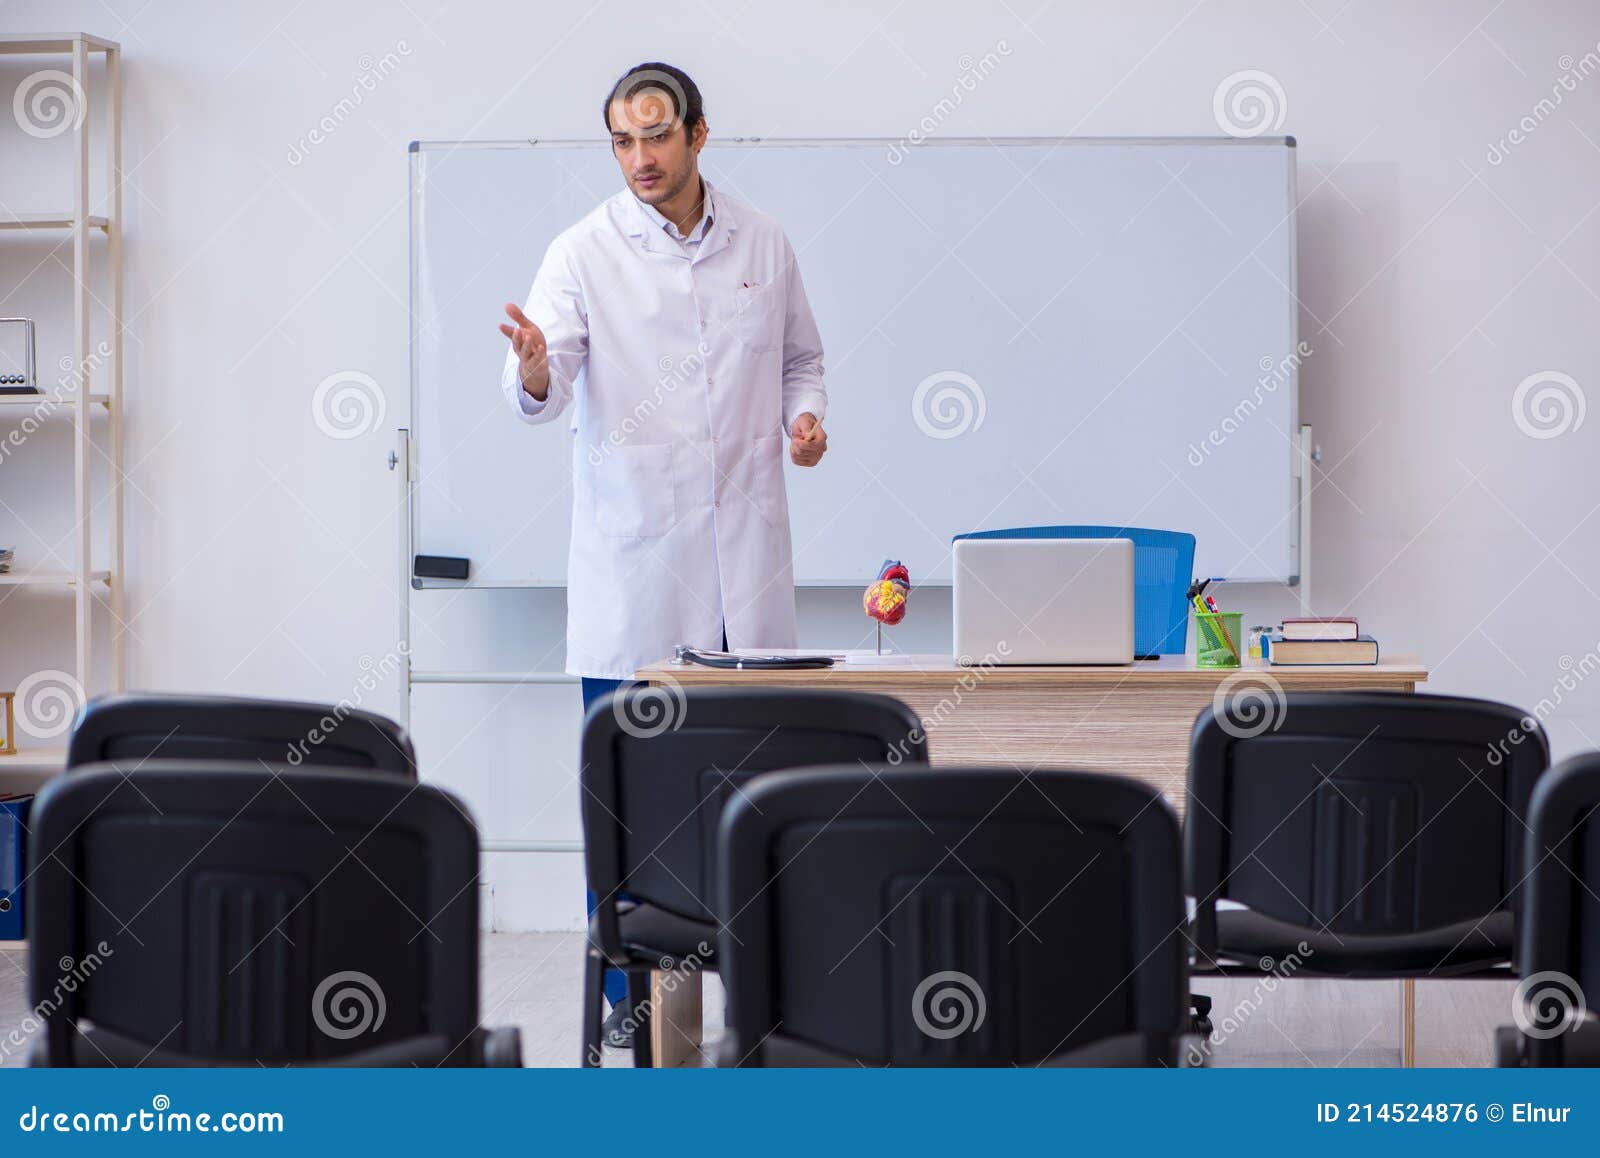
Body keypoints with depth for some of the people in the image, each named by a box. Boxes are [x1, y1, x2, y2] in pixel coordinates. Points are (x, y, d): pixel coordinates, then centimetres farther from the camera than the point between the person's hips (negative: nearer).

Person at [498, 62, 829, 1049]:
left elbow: (803, 358, 20)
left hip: (745, 559, 2)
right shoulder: (585, 254, -3)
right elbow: (544, 393, -13)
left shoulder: (763, 244, 8)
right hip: (631, 568, -2)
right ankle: (627, 993, 12)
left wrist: (806, 415, -1)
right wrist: (536, 374, -36)